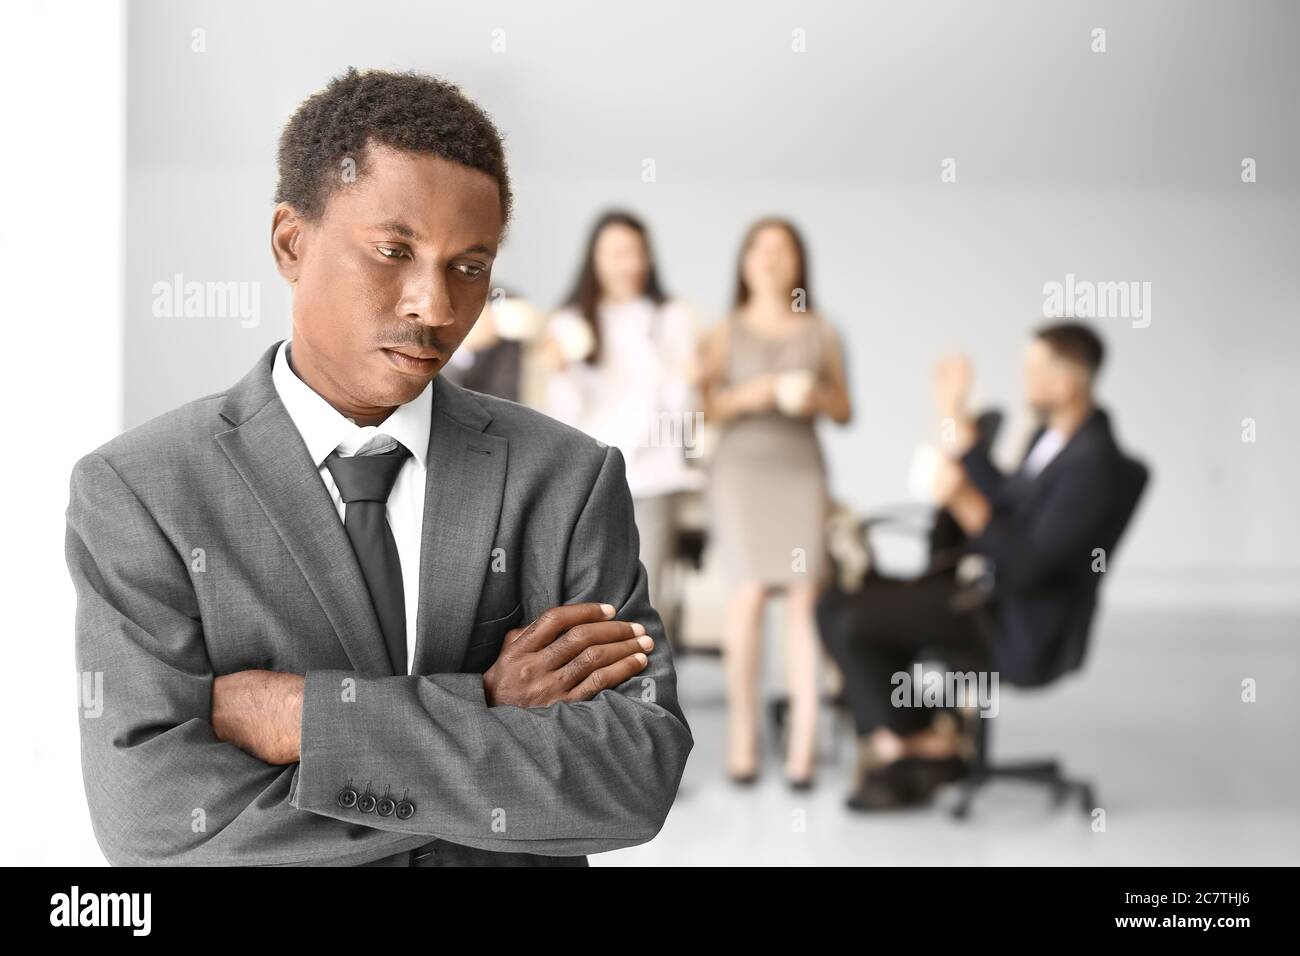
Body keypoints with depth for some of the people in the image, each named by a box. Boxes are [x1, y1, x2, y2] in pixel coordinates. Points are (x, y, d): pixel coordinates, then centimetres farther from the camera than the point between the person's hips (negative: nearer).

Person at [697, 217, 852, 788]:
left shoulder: (820, 333, 12)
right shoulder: (724, 333, 9)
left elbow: (844, 412, 14)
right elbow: (702, 408, 2)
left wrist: (816, 396, -6)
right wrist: (751, 395, -13)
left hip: (801, 472, 1)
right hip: (741, 469, -1)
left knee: (806, 595, -10)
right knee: (748, 591, -15)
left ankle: (803, 741, -10)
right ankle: (742, 730, -8)